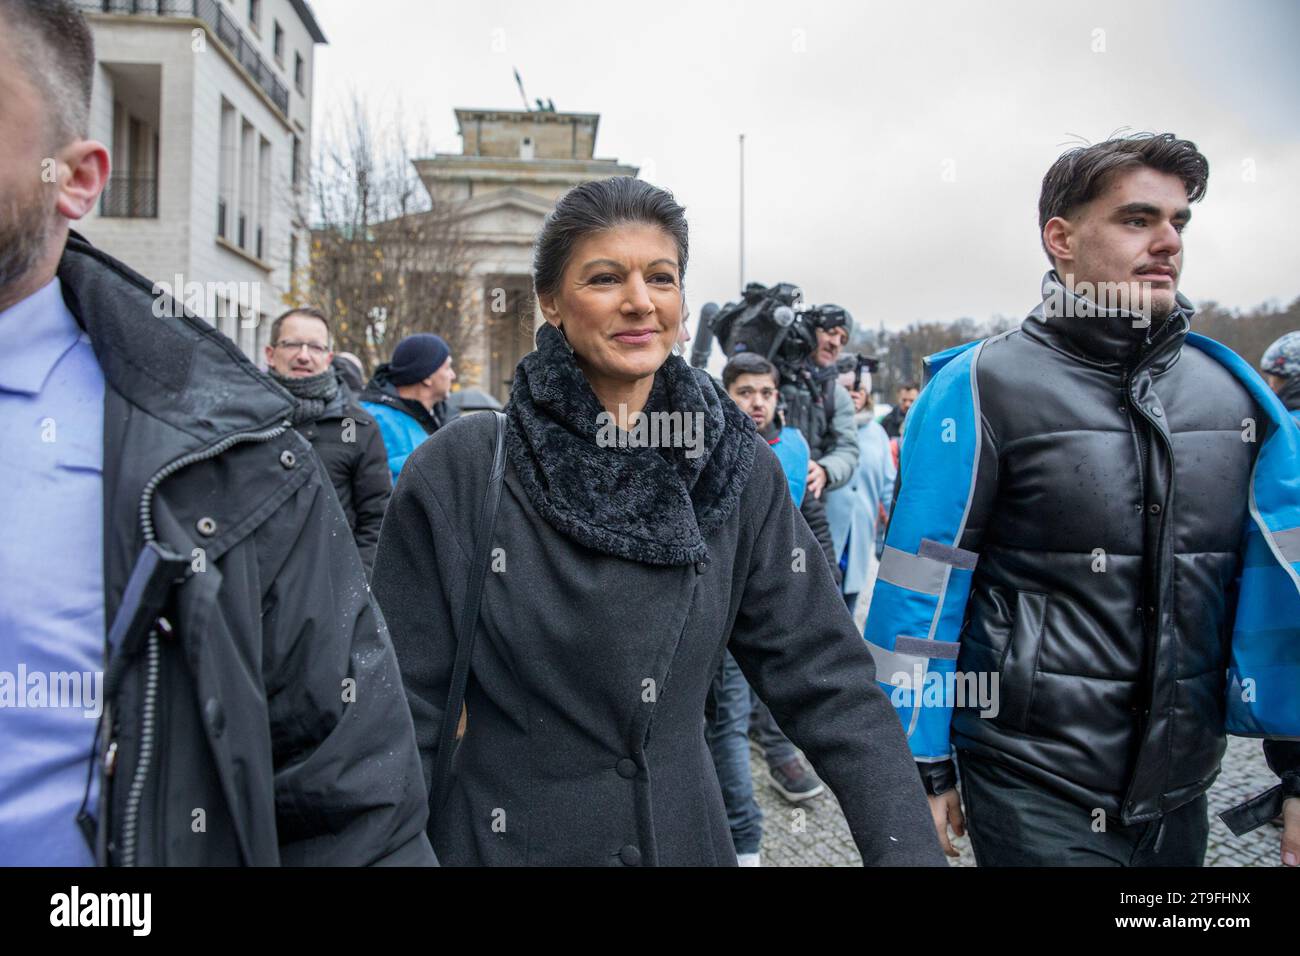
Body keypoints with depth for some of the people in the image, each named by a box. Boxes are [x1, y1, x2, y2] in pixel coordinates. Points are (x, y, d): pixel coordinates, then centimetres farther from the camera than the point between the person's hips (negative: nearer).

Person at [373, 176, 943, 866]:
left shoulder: (735, 468, -7)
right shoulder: (455, 472, -14)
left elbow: (823, 677, -8)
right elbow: (404, 710, -9)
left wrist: (907, 847, -17)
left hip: (686, 836, 3)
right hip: (501, 840, -2)